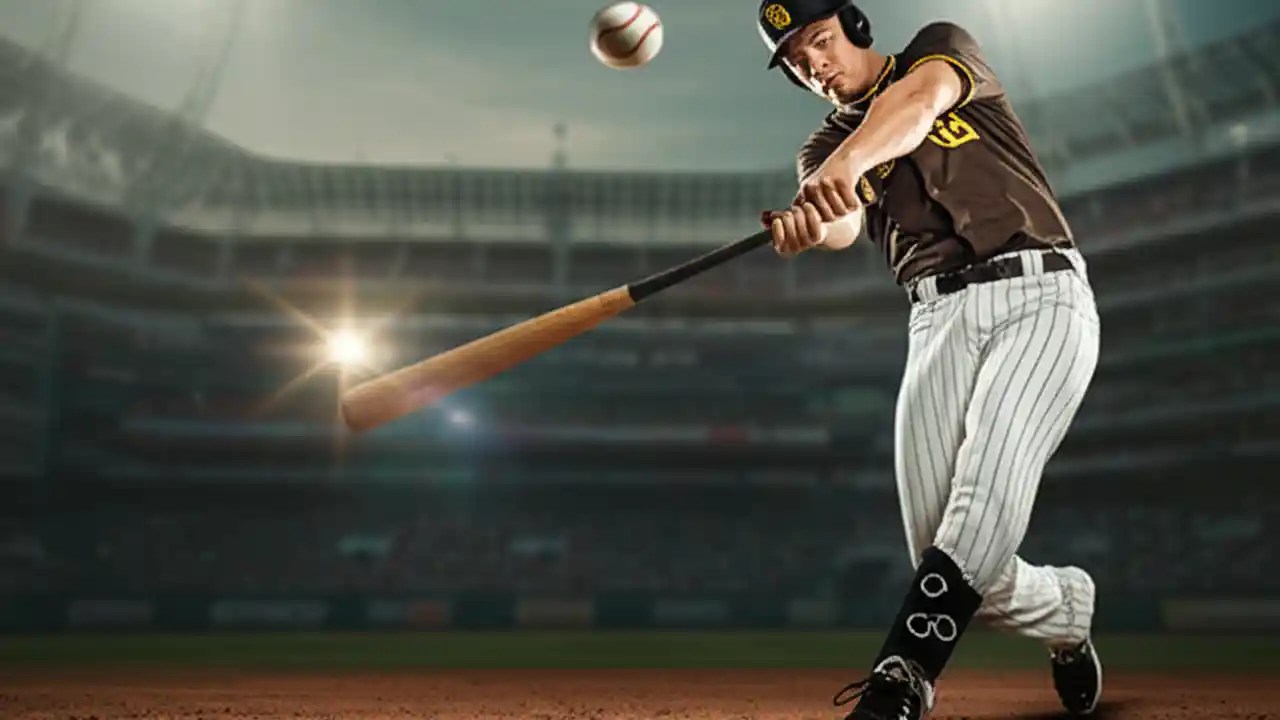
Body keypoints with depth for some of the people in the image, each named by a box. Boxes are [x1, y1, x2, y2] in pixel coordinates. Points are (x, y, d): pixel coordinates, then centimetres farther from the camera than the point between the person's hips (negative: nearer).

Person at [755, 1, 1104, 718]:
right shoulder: (826, 149, 15)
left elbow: (917, 102, -18)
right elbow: (842, 226, -10)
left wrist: (847, 162, -39)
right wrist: (808, 220, -36)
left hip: (1040, 292, -4)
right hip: (941, 319, 4)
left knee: (987, 495, -26)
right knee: (948, 560, -5)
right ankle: (1066, 610, 24)